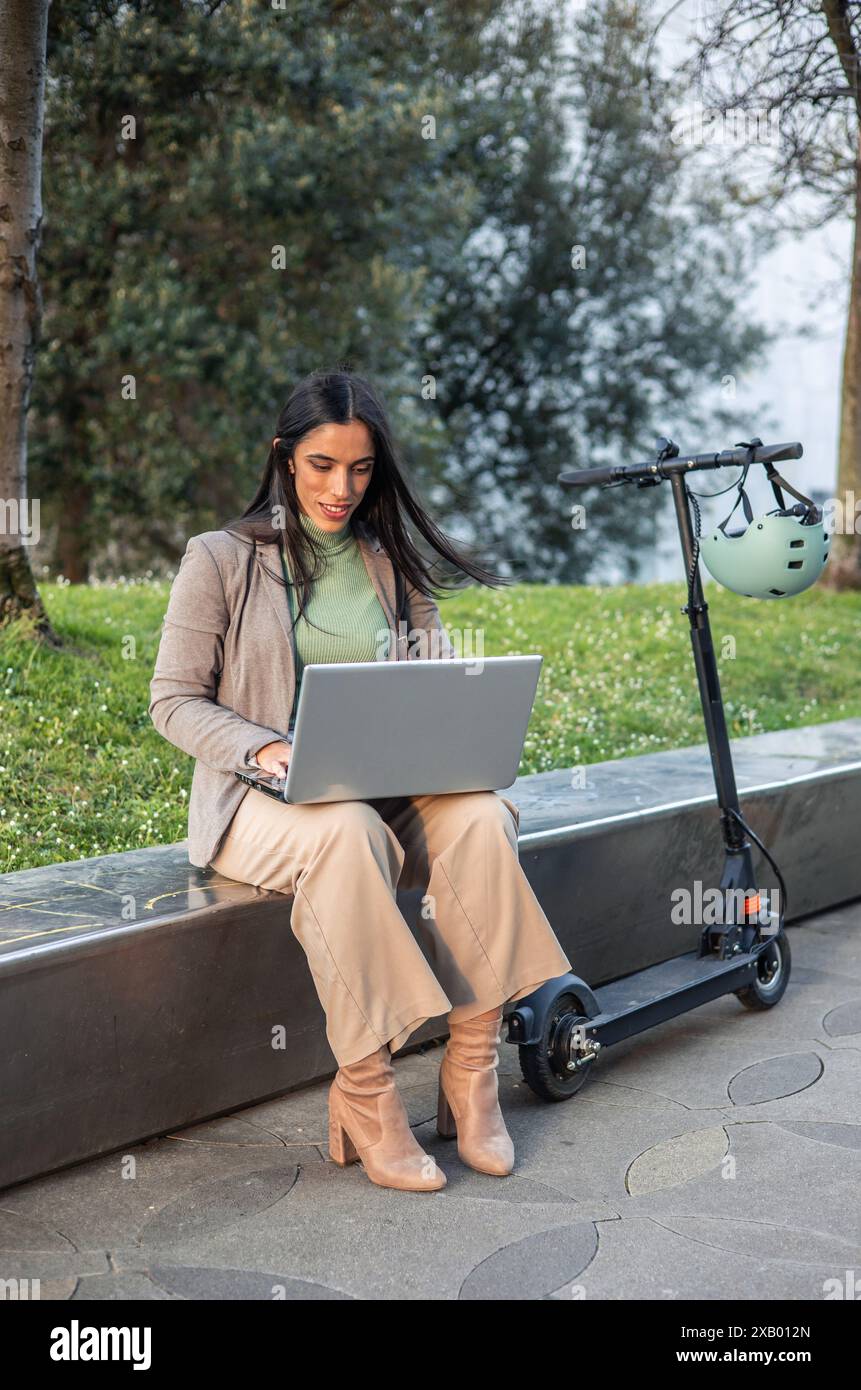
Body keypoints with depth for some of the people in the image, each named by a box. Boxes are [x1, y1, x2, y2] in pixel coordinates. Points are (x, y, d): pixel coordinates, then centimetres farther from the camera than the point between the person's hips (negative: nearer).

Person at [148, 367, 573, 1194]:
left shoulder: (394, 565, 14)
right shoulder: (222, 560, 2)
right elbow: (174, 701, -2)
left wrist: (445, 736, -12)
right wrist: (265, 748, -20)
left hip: (388, 788, 4)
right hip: (261, 798, -3)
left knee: (479, 815, -29)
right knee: (347, 832, -38)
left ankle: (471, 1073, -22)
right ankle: (364, 1094, -29)